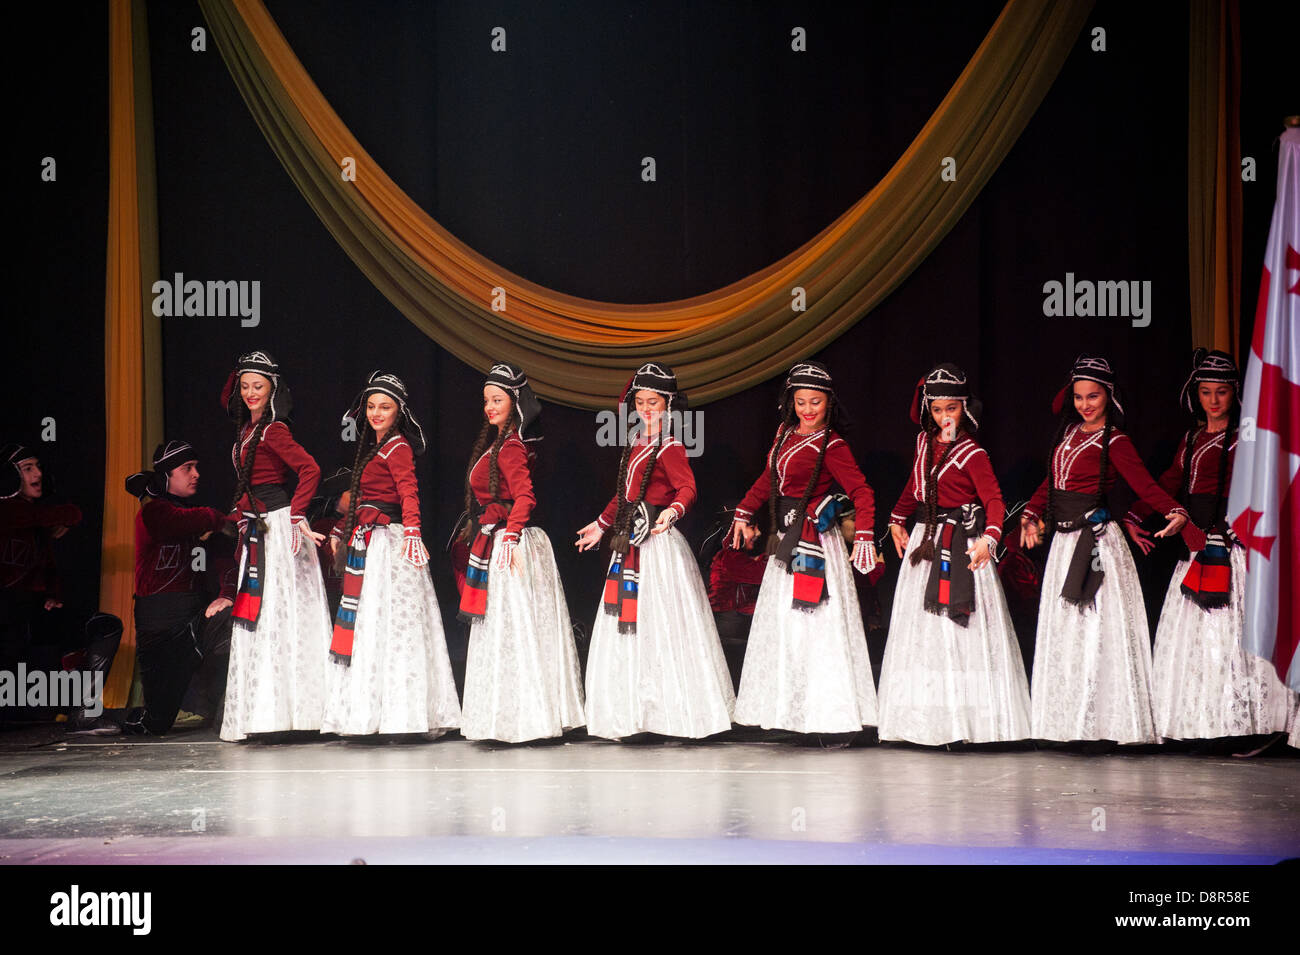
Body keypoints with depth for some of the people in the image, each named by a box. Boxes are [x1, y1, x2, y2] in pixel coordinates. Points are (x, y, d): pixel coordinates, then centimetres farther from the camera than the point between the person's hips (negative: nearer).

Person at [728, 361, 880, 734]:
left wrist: (863, 536, -29)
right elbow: (768, 479, 21)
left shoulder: (831, 445, -13)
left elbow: (862, 492, -18)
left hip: (814, 541, -8)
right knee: (782, 619, 13)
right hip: (787, 537, 8)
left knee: (815, 618, -5)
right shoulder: (785, 433, 9)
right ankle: (787, 706, 22)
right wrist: (744, 514, 19)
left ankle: (825, 707, 2)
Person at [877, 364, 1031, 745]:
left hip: (960, 545, -7)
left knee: (960, 626, -8)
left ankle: (964, 717, -5)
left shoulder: (971, 452, -11)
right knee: (921, 627, 8)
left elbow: (993, 499, -19)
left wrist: (989, 538, -34)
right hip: (925, 541, 7)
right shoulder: (925, 442, 9)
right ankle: (927, 718, 15)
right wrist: (897, 520, 22)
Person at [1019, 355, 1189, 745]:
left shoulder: (1114, 441, -7)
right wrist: (1032, 514, 5)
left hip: (1095, 538, -7)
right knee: (1063, 629, 8)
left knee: (1098, 627, -8)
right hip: (1063, 540, 7)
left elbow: (1143, 483, -18)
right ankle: (1070, 723, 13)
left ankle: (1107, 722, -5)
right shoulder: (1068, 432, 13)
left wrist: (1175, 512, -35)